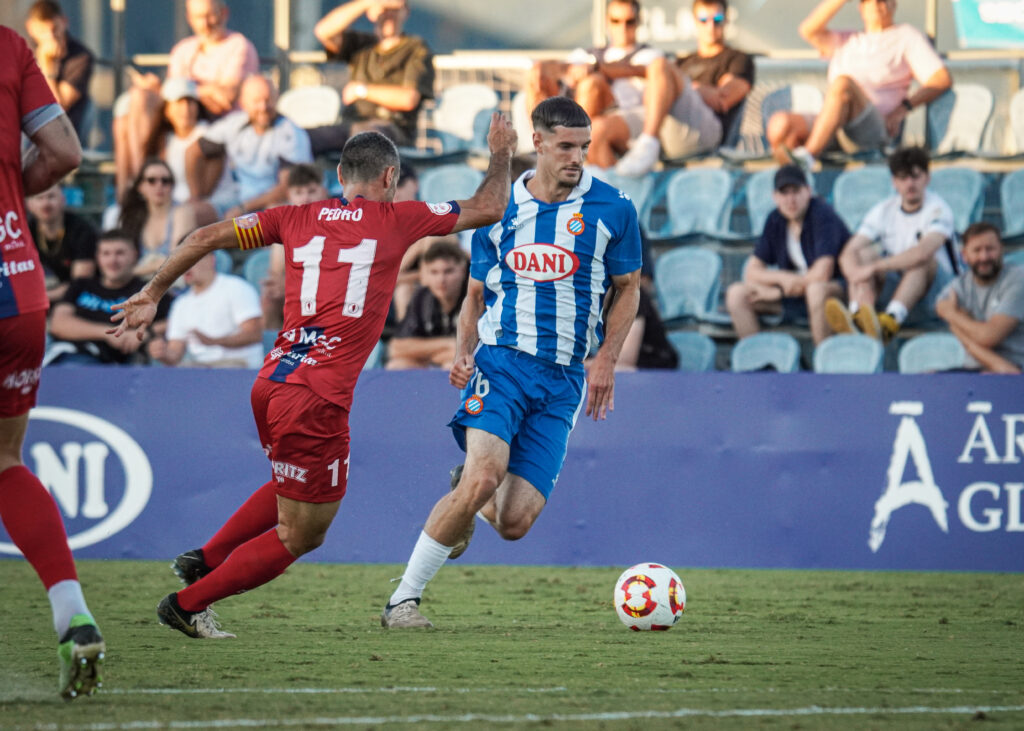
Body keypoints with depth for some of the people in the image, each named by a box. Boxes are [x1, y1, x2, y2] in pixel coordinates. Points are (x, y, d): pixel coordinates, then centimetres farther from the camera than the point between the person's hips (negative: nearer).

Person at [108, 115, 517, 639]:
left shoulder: (300, 218, 11)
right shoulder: (397, 220, 1)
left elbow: (208, 238, 9)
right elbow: (488, 209, 12)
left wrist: (151, 294, 18)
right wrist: (501, 155, 29)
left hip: (272, 381, 7)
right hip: (318, 398, -7)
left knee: (296, 487, 33)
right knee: (302, 534, 6)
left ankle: (206, 558, 27)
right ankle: (188, 603, 6)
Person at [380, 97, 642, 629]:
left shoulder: (611, 209, 3)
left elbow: (628, 287, 14)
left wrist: (605, 359, 1)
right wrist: (463, 352, -2)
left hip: (564, 379, 1)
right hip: (502, 360, -1)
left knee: (515, 523, -7)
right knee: (484, 475, -27)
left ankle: (468, 497, 33)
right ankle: (404, 599, -14)